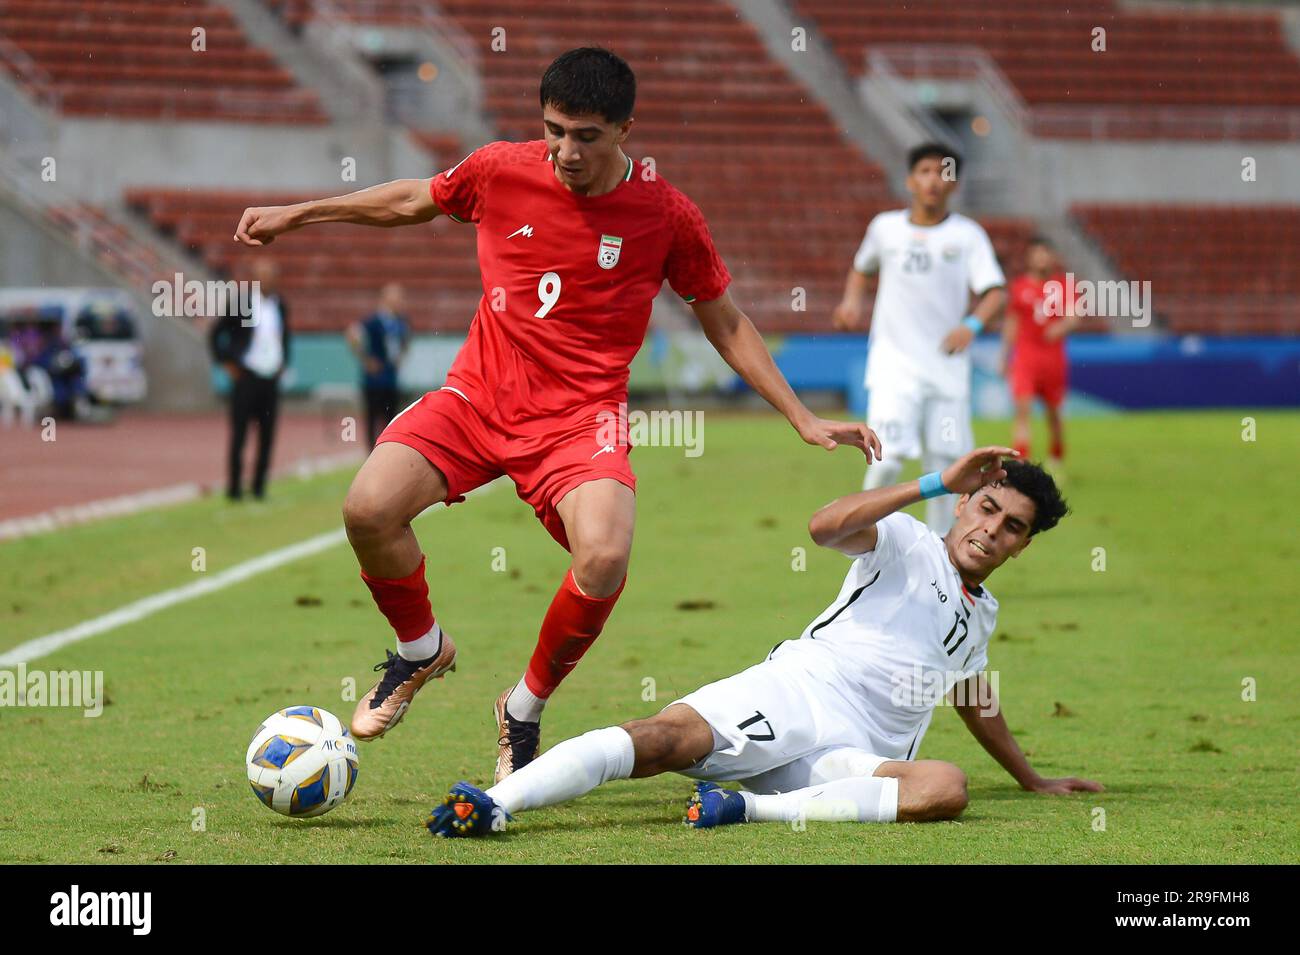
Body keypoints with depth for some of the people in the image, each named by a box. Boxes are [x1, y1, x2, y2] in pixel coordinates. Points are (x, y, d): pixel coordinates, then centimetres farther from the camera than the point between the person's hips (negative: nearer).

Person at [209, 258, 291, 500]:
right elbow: (215, 334, -1)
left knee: (267, 436, 4)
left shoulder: (280, 306, 9)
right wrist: (226, 363, -5)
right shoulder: (240, 304, -7)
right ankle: (234, 487, 3)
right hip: (246, 378, -5)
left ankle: (259, 487, 11)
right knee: (239, 435, -3)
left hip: (271, 380, 5)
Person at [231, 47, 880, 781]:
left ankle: (527, 708, 0)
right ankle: (422, 650, 11)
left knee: (605, 557, -31)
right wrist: (295, 215, 24)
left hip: (581, 413, -2)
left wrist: (805, 421, 7)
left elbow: (726, 323, 9)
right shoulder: (500, 171, -2)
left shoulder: (667, 215, -5)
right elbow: (413, 202, 19)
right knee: (369, 508, -23)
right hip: (479, 392, 2)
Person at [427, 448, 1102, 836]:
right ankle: (493, 805, -48)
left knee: (946, 788, -32)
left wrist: (1032, 780, 57)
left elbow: (977, 702, 49)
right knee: (667, 736, -33)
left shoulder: (980, 617, 30)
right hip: (792, 693, -4)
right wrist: (935, 484, -13)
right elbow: (825, 525, -12)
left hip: (849, 758, 4)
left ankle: (750, 808, -37)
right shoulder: (908, 544, 11)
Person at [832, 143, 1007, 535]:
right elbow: (861, 267, 25)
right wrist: (852, 300, 6)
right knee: (889, 459, -16)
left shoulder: (967, 235, 0)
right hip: (894, 361, -1)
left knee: (943, 466, 4)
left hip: (947, 367, 1)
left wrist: (972, 325, -28)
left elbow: (996, 292, -9)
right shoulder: (885, 227, 6)